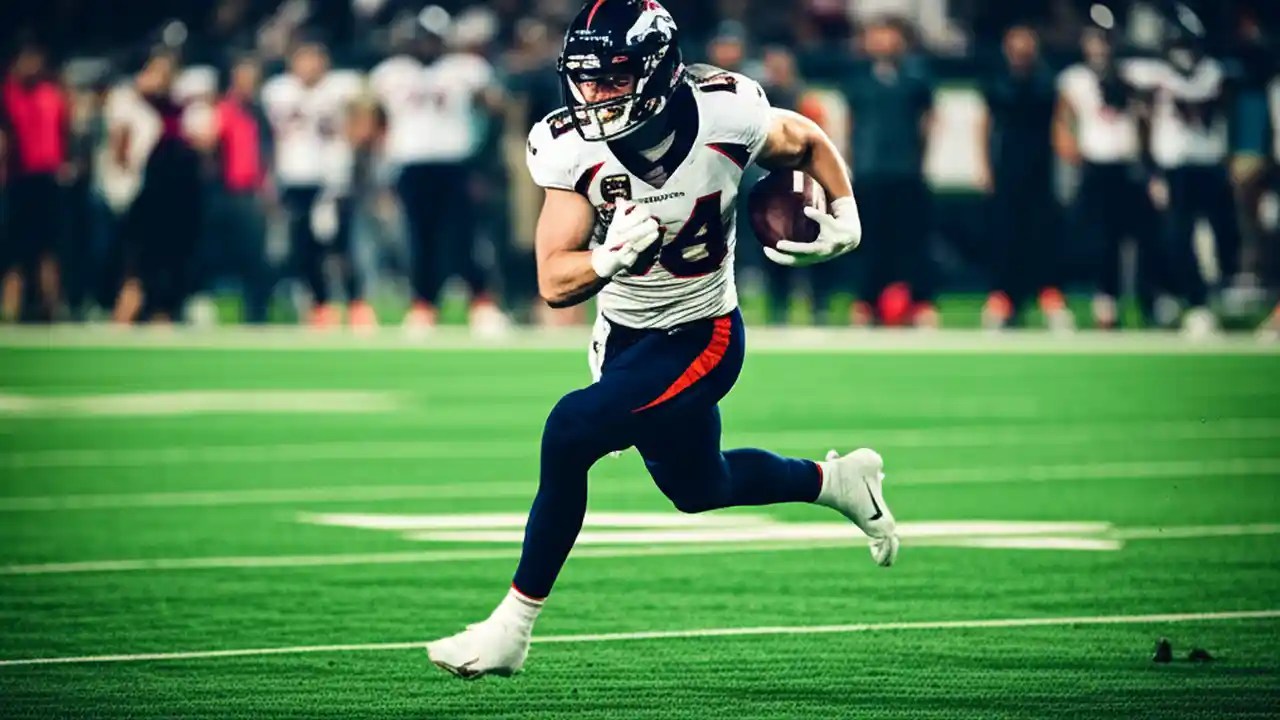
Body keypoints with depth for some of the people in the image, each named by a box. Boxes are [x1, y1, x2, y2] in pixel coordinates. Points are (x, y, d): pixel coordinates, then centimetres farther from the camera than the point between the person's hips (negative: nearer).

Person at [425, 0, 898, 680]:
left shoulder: (726, 118, -23)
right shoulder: (571, 147, -19)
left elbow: (810, 143, 1)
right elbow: (555, 283, -20)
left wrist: (844, 222, -11)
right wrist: (611, 255, -40)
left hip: (700, 335, -5)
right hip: (622, 335, 5)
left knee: (571, 432, -23)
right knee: (697, 487, 21)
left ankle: (511, 628, -13)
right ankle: (837, 478, 48)